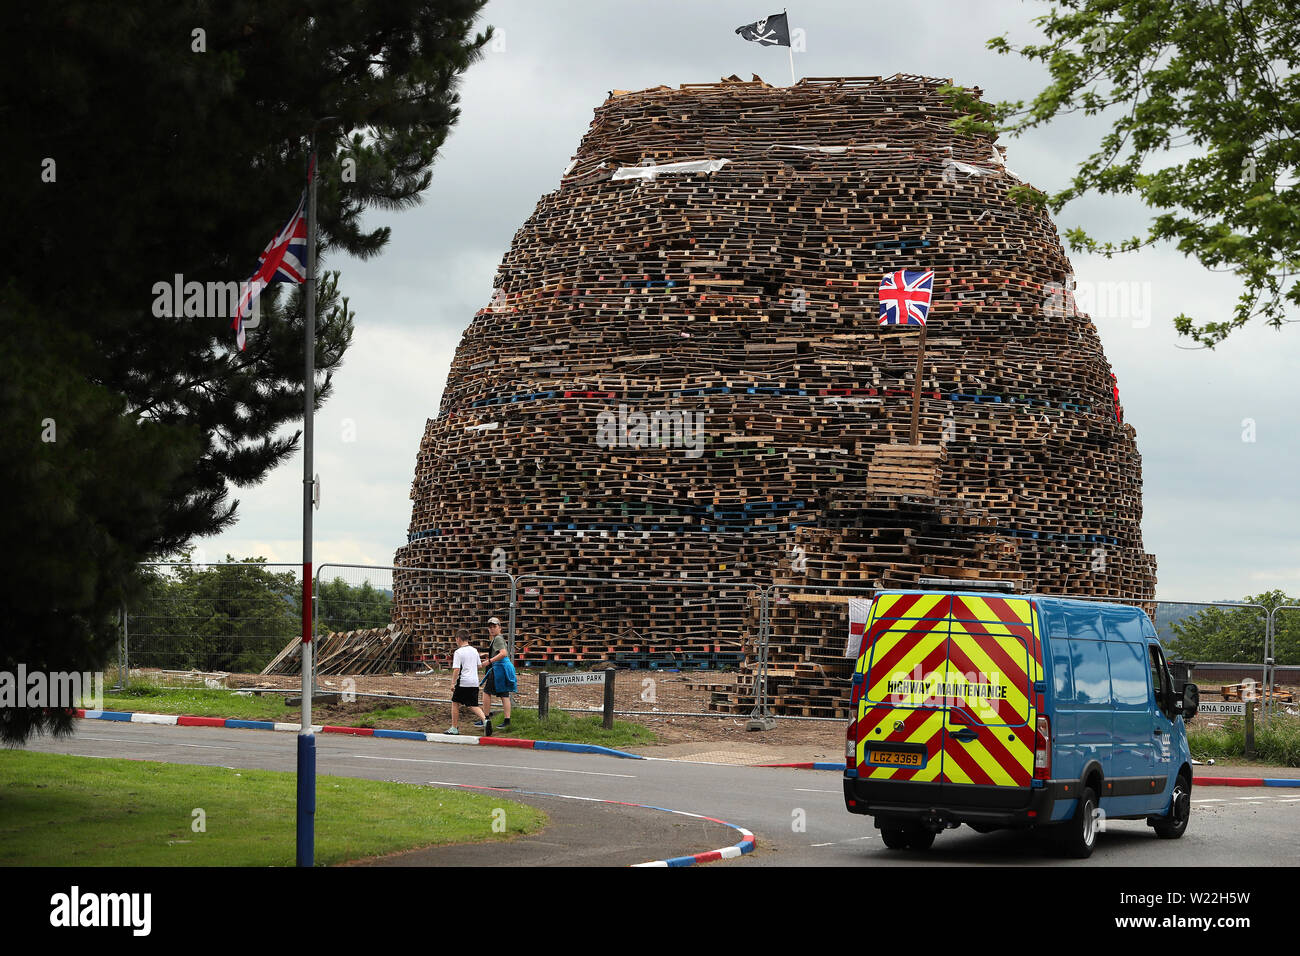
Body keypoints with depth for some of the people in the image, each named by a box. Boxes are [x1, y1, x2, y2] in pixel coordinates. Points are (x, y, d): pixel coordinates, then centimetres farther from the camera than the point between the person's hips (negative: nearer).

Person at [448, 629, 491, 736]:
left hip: (463, 682, -6)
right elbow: (479, 666, 20)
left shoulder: (458, 652, -9)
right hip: (475, 682, 6)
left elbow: (456, 669, -15)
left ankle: (455, 727, 13)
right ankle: (485, 720, -20)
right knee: (473, 705, 5)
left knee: (455, 703, 11)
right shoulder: (474, 651, 11)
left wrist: (453, 683, -10)